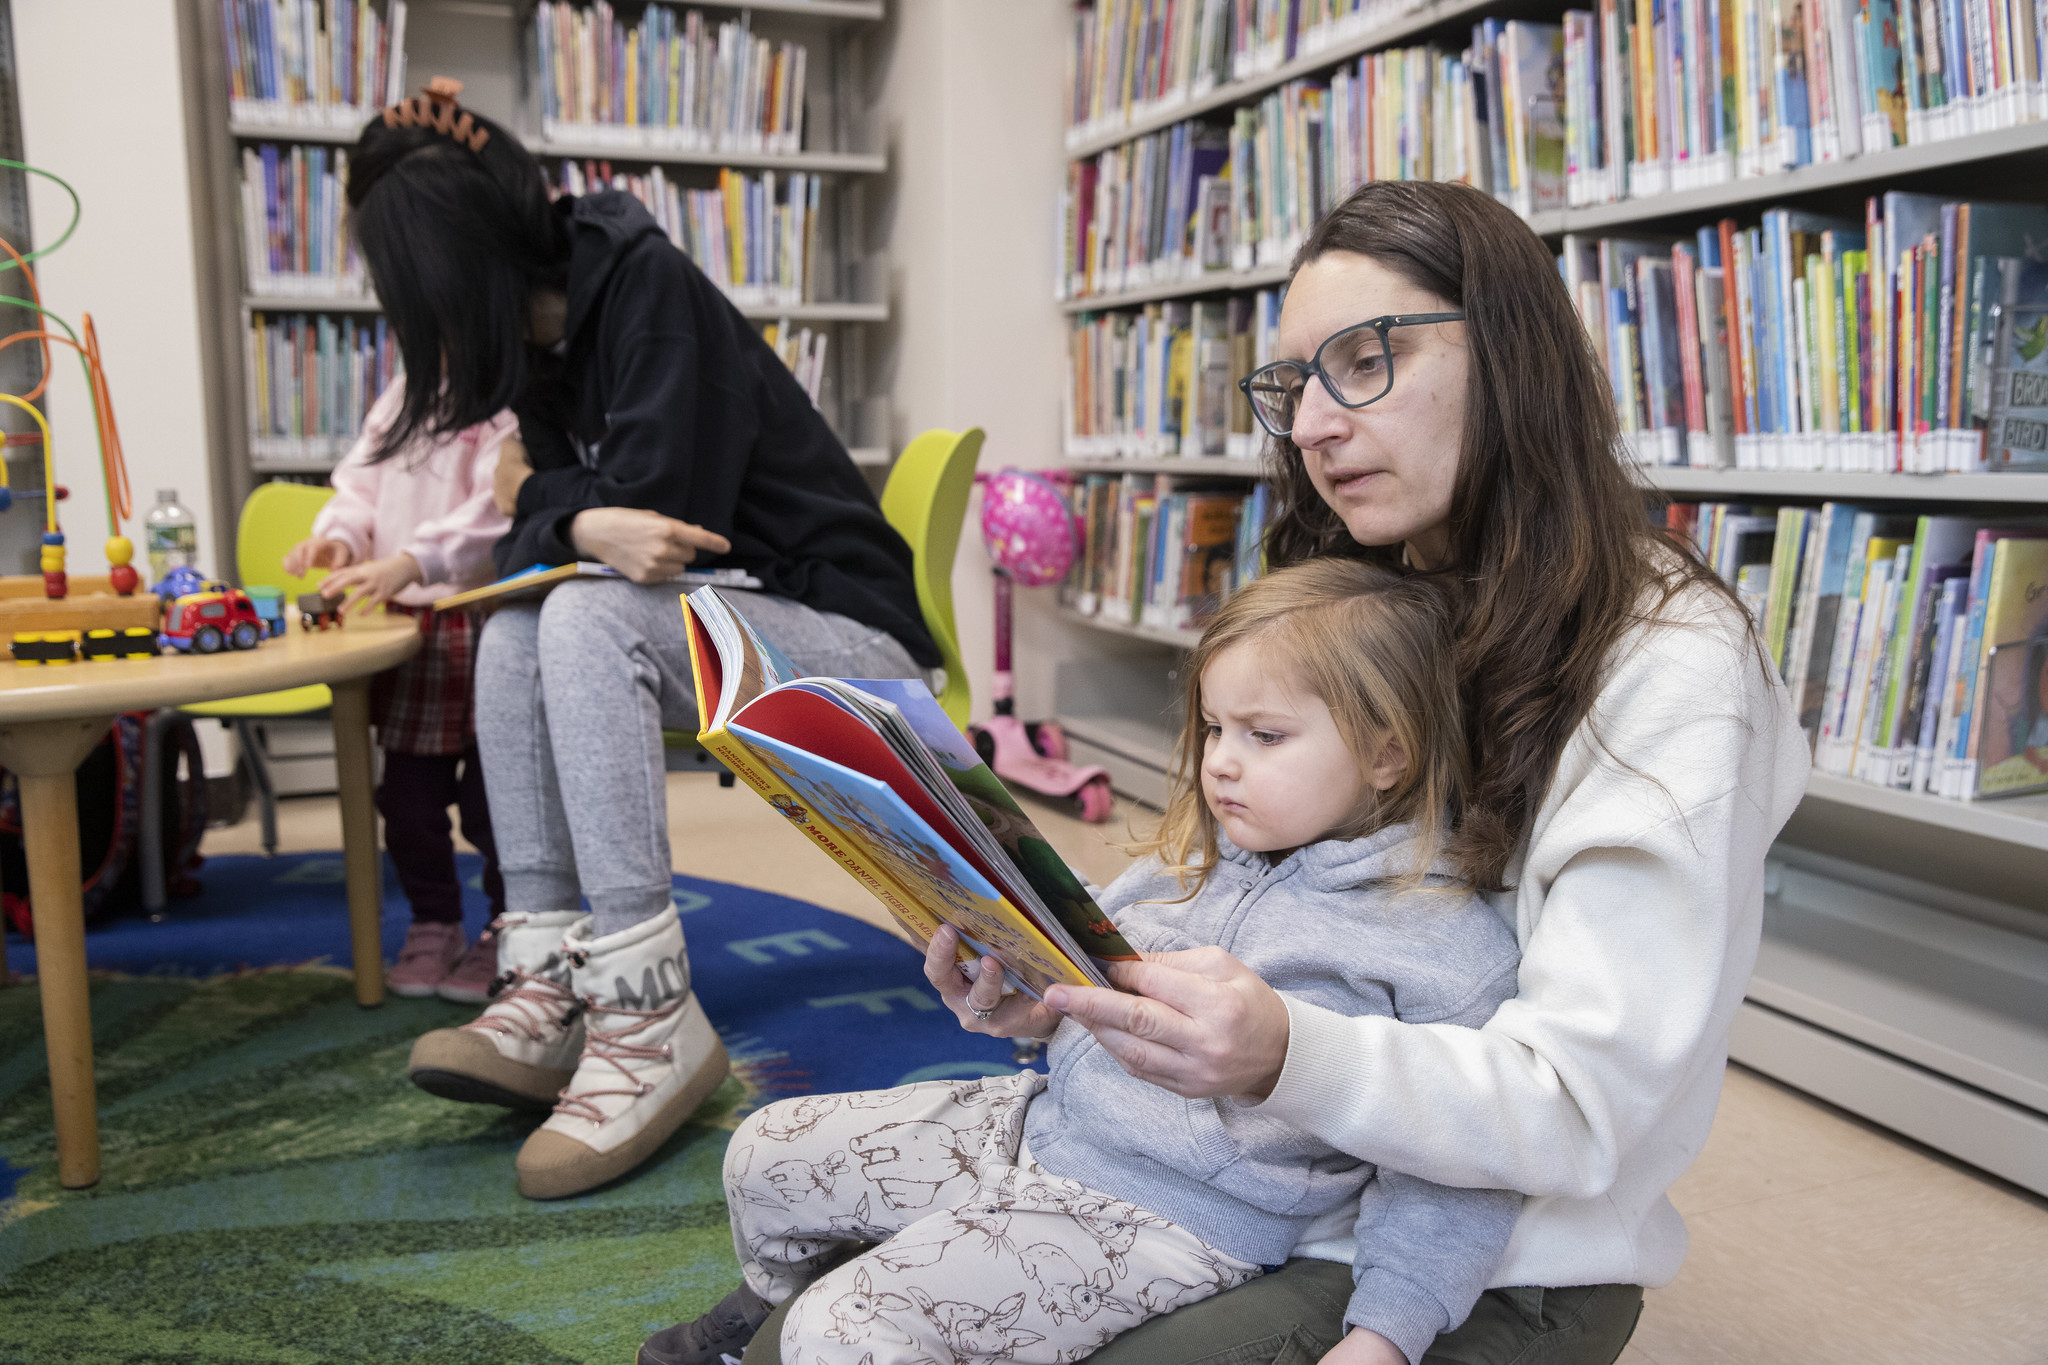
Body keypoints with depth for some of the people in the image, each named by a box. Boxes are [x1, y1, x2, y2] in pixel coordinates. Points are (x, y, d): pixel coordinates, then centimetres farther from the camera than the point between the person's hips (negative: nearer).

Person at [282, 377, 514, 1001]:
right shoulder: (400, 396, 15)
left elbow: (497, 506, -22)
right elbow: (359, 487, 15)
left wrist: (410, 563, -32)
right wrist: (339, 536, -7)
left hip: (488, 623, -6)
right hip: (404, 622, 7)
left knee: (491, 795, 1)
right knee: (408, 792, 11)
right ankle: (433, 926, 28)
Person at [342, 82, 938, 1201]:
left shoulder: (650, 290, -14)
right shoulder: (546, 340, 10)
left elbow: (655, 515, -22)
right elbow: (552, 541, 5)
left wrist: (542, 504, -8)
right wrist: (567, 517, -14)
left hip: (849, 641, -8)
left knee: (587, 616, -28)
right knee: (515, 633, -12)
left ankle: (649, 1016, -30)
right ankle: (550, 985, -19)